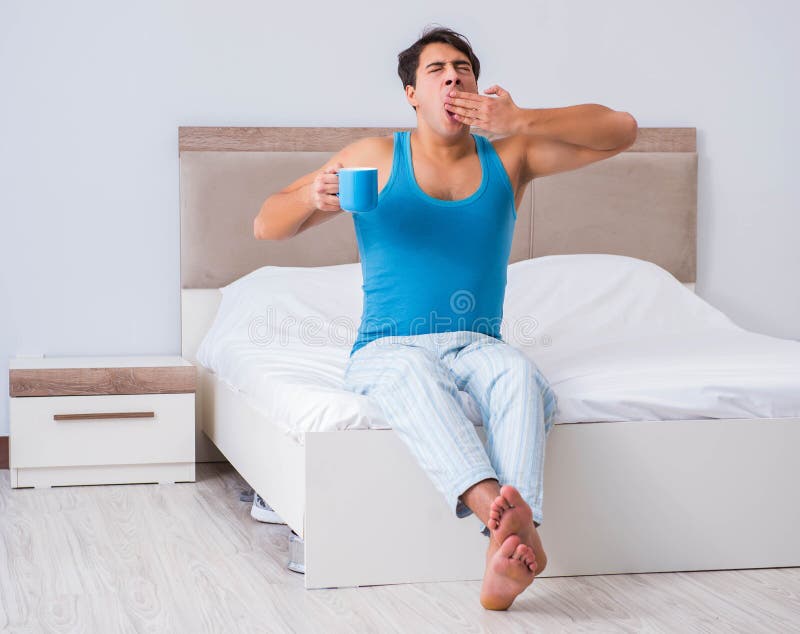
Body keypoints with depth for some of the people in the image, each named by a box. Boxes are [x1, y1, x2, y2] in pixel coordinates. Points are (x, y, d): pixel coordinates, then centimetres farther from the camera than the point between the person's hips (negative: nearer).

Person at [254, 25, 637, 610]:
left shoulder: (509, 157, 11)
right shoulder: (376, 156, 7)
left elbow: (621, 130, 2)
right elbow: (267, 226, 5)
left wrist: (520, 121, -12)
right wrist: (312, 197, -20)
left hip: (477, 346, 1)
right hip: (388, 349, -1)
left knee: (521, 373, -34)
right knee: (414, 373, -38)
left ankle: (505, 557, -53)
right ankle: (501, 509, -61)